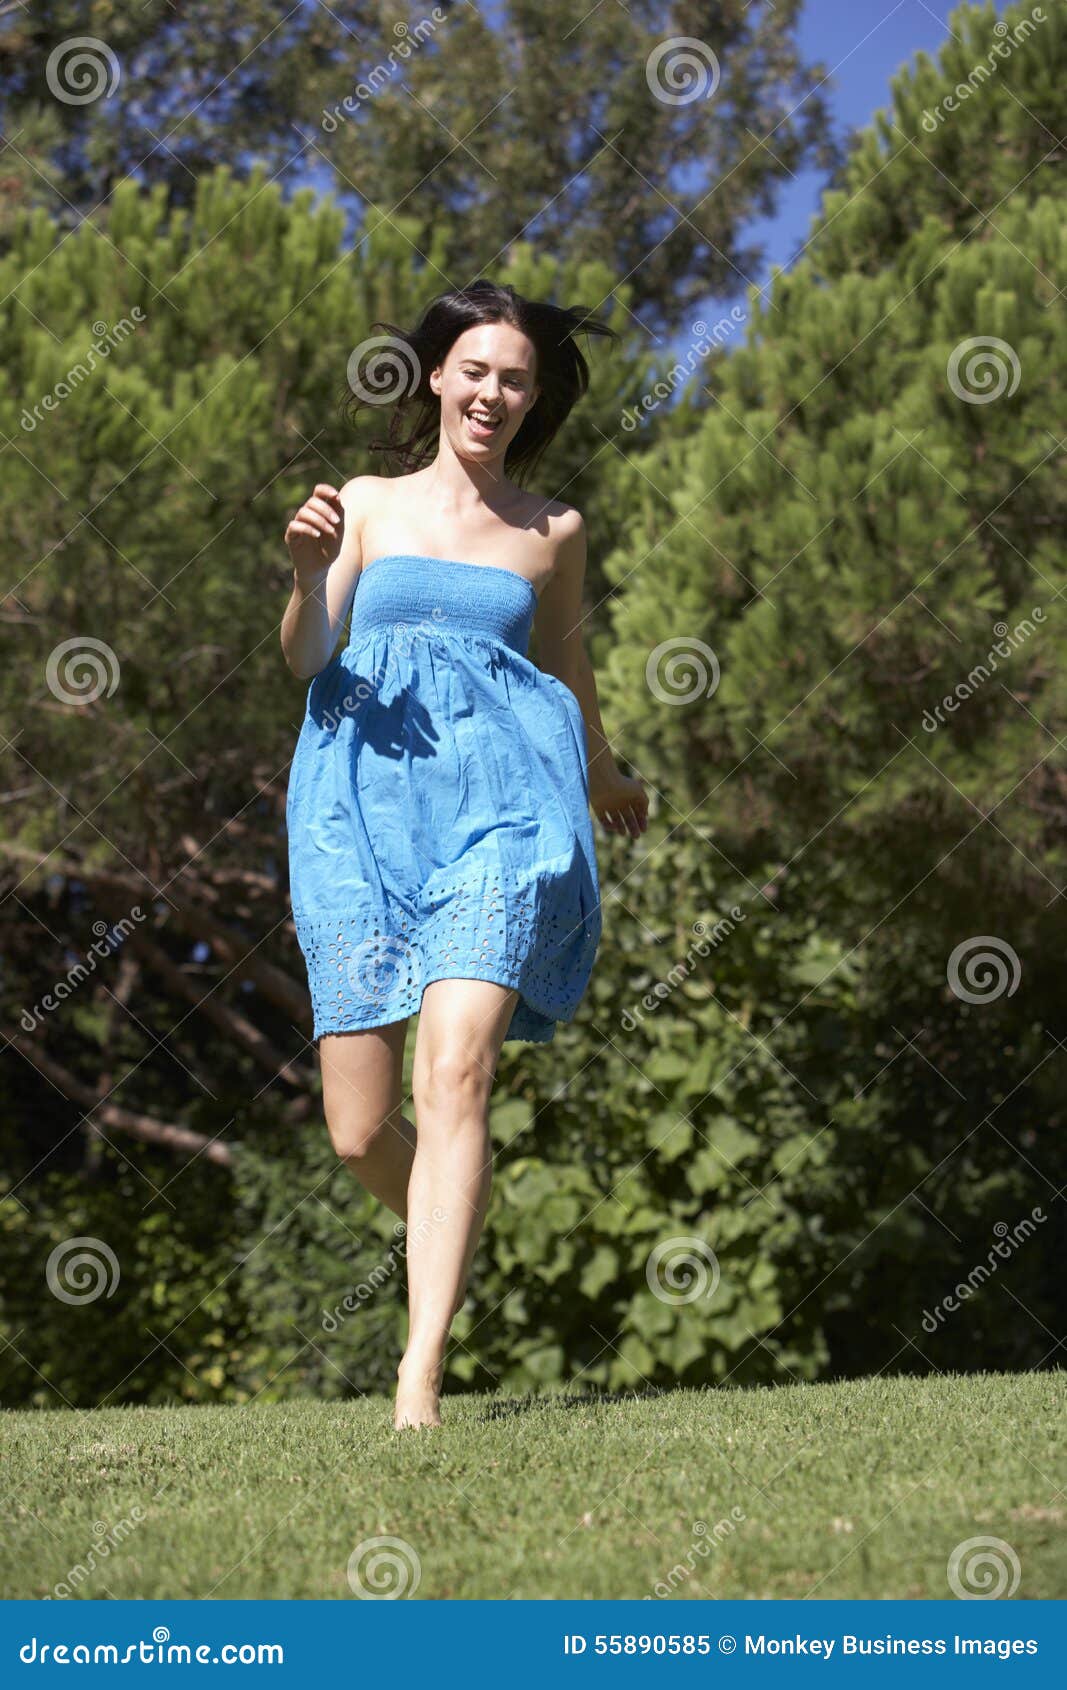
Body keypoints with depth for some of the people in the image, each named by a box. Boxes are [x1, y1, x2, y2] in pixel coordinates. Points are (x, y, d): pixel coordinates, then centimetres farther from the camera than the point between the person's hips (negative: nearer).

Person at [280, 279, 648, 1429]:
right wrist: (309, 572, -17)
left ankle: (420, 1376, -25)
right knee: (359, 1131, -3)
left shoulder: (555, 532, 15)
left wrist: (604, 774, 47)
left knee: (455, 1068, -23)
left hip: (498, 799, -1)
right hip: (364, 799, 1)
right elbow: (304, 658, 3)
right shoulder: (366, 504, 14)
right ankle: (453, 1238, 32)